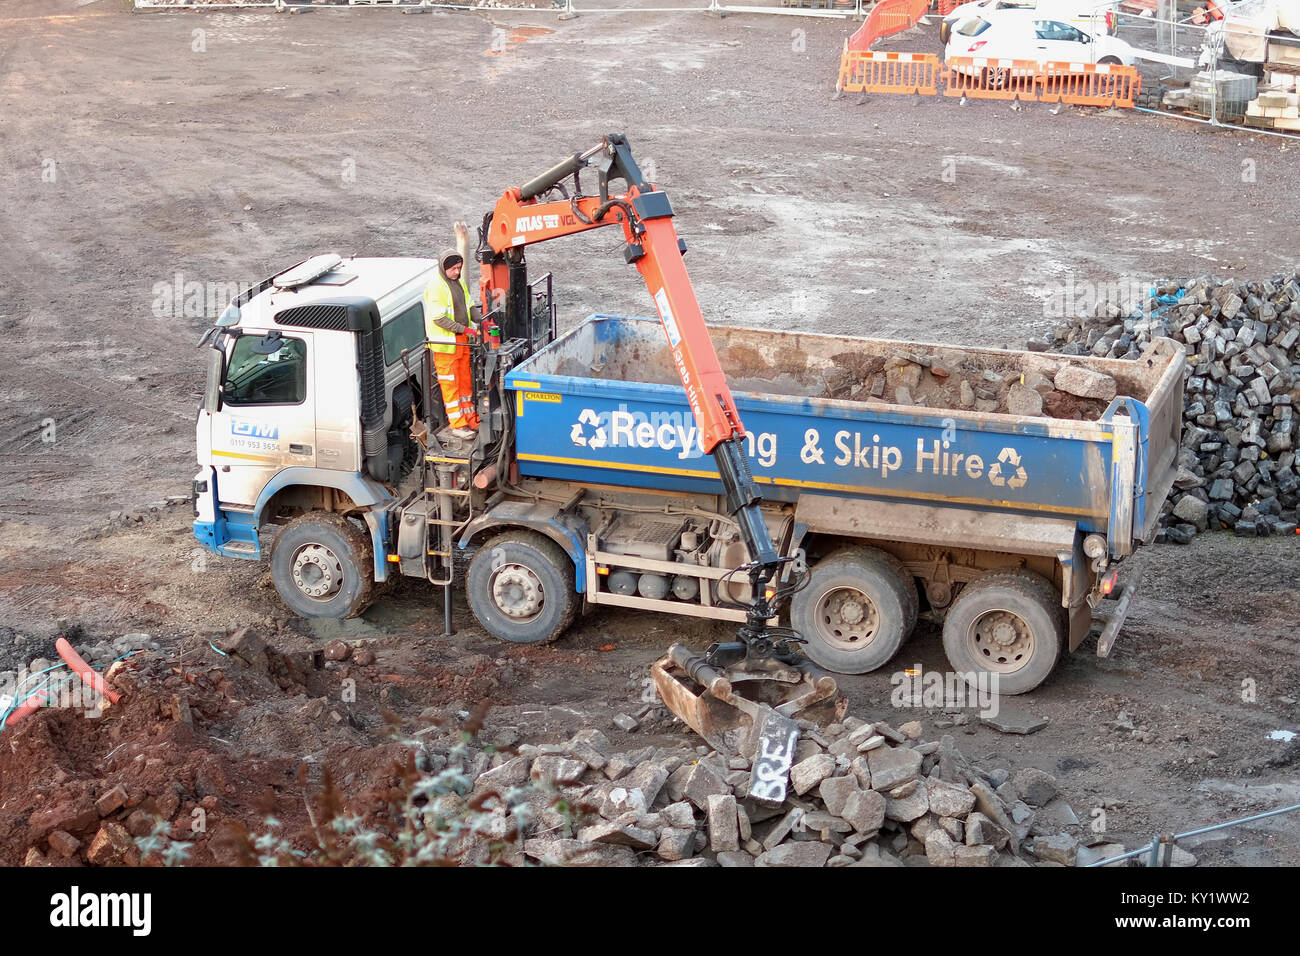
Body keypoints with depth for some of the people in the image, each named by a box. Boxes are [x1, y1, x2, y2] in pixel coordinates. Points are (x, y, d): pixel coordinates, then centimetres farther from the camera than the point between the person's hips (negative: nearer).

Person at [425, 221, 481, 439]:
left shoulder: (460, 283, 10)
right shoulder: (436, 287, -16)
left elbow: (470, 306, 19)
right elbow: (438, 317, -21)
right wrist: (464, 329, -23)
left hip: (463, 342, 8)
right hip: (445, 345, -8)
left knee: (465, 380, 15)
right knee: (450, 384, -2)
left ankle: (470, 419, 25)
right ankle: (457, 425, 0)